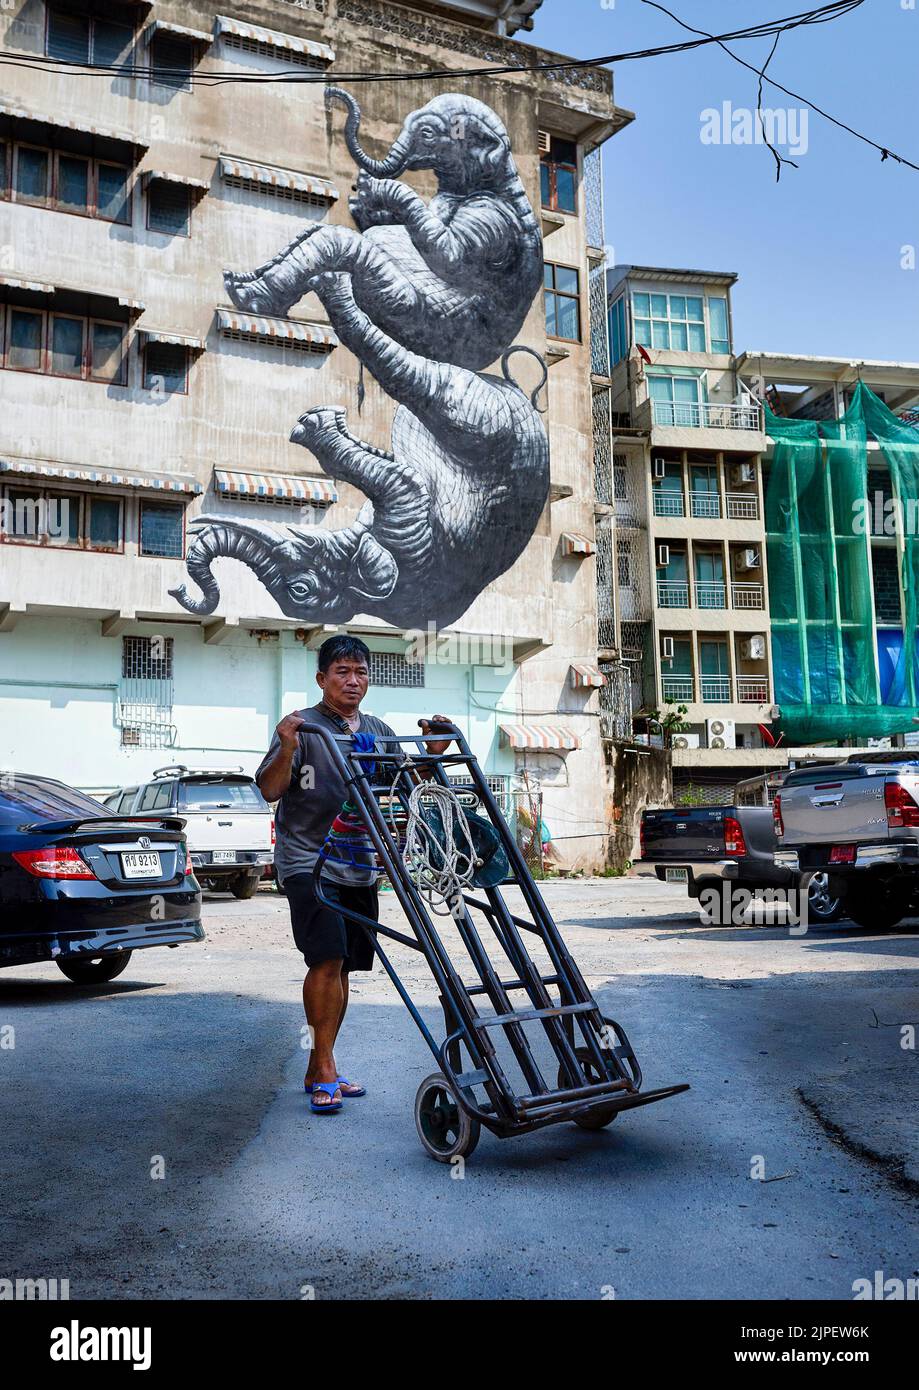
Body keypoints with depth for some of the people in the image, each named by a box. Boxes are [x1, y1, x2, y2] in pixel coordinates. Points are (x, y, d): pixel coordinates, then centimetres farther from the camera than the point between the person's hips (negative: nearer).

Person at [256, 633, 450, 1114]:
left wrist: (432, 752, 0)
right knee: (327, 959, -17)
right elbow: (270, 790, -9)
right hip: (308, 861, -6)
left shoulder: (379, 732, 14)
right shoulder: (302, 728, -3)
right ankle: (325, 1068, -8)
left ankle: (319, 1069, 19)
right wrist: (287, 749, -26)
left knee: (343, 967, 8)